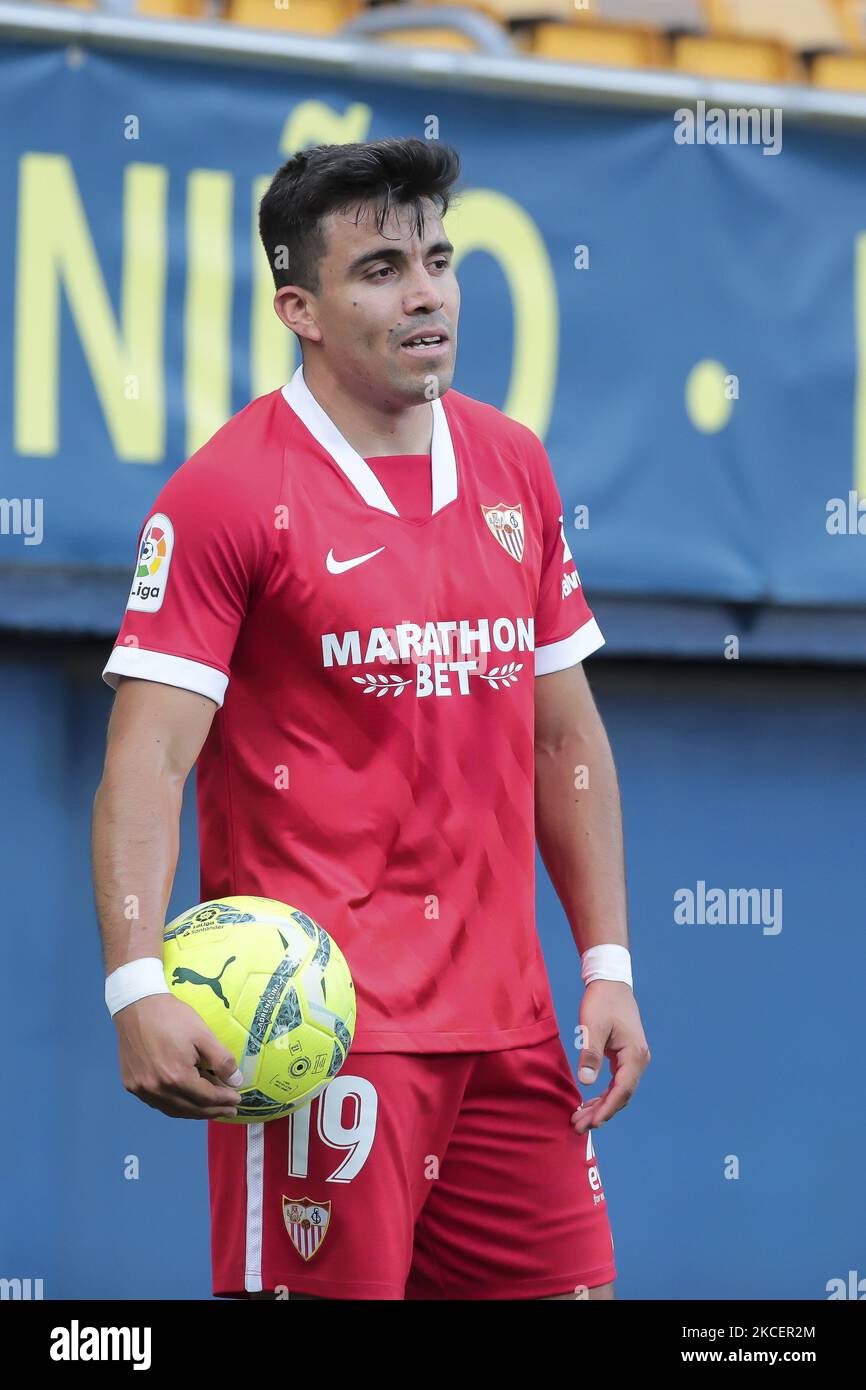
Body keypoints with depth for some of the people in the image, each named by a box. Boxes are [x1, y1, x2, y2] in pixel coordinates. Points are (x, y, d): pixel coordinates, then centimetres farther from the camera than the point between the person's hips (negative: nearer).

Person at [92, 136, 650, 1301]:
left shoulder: (516, 469, 12)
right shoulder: (227, 494, -8)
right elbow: (147, 761, -14)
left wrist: (607, 964, 12)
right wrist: (139, 986, -26)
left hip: (506, 1020, 6)